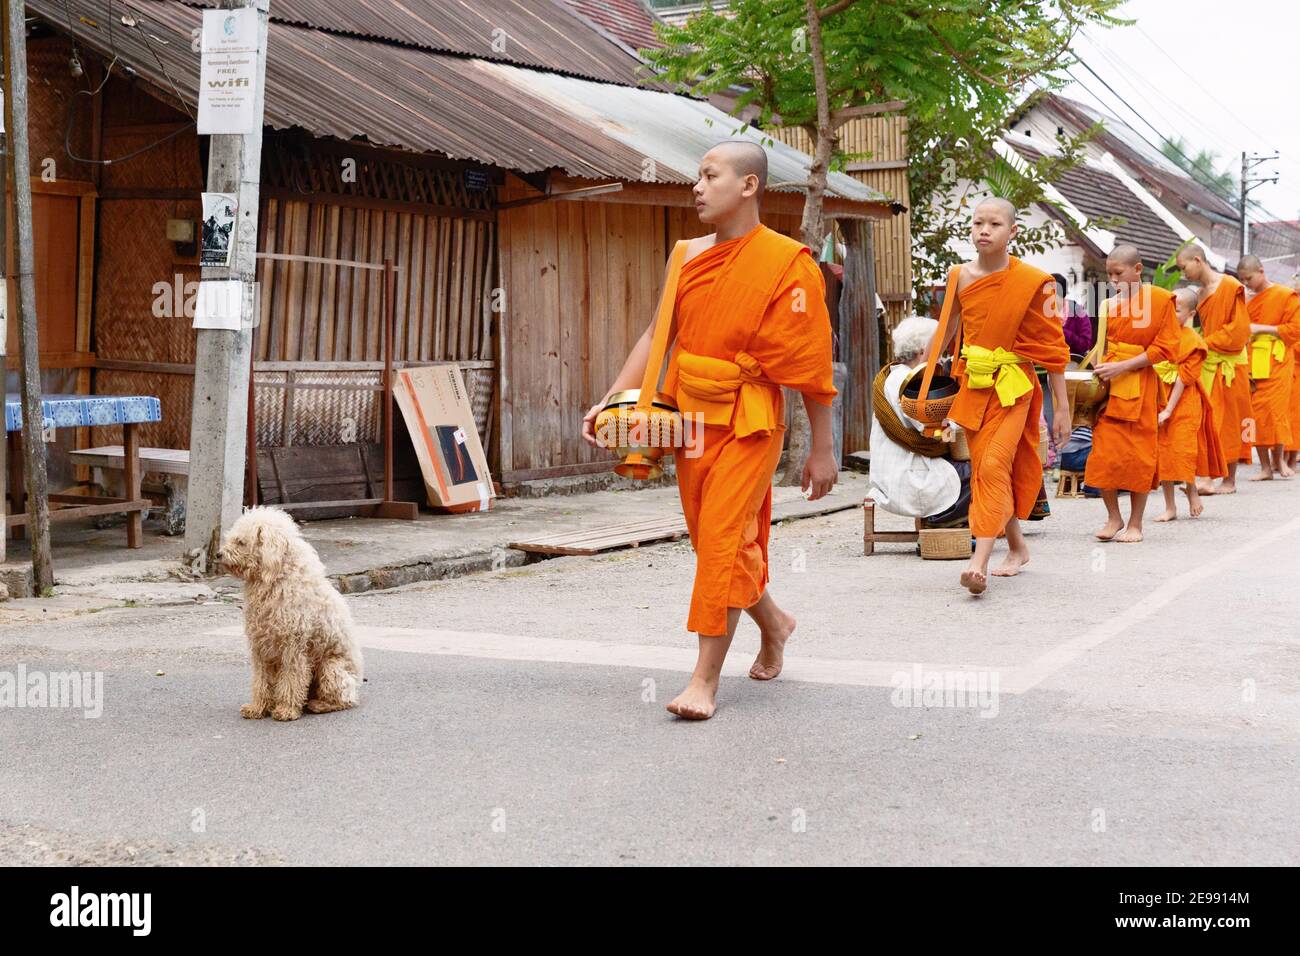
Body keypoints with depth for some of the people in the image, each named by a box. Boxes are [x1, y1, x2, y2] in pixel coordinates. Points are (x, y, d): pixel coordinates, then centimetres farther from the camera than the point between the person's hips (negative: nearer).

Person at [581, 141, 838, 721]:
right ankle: (774, 624, 42)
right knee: (711, 540, 15)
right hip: (692, 419, 7)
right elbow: (658, 335, 7)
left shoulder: (788, 265, -11)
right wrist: (611, 401, -3)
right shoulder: (690, 257, 7)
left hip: (747, 425, -6)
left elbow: (812, 367, -9)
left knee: (724, 541, -11)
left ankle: (705, 681, -4)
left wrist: (821, 451, -7)